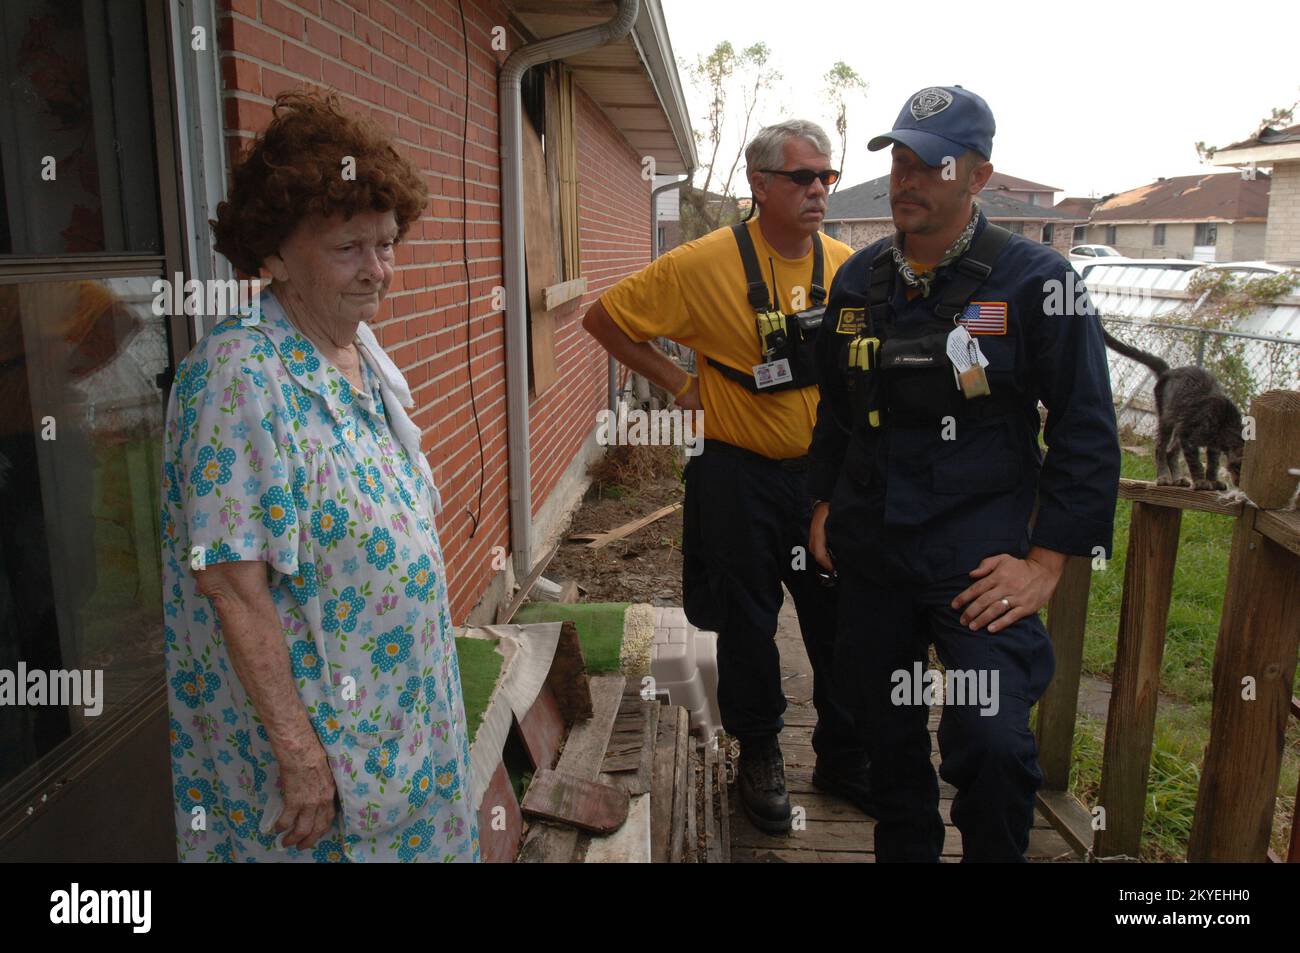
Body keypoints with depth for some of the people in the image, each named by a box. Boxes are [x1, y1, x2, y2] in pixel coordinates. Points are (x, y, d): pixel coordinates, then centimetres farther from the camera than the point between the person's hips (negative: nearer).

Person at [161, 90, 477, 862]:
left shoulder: (365, 351, 2)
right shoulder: (239, 373, -22)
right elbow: (234, 586, -23)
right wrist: (298, 752, -21)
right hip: (319, 724, -7)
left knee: (412, 834, 22)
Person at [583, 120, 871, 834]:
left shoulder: (845, 264, 1)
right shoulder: (707, 264, -13)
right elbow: (605, 318, -6)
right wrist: (678, 383, -8)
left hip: (825, 472, 4)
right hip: (739, 477, -4)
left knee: (840, 620, 13)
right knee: (748, 625, 11)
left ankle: (843, 758, 34)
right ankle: (758, 754, 34)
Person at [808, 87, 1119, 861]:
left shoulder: (1034, 279, -8)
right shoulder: (860, 280, 7)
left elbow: (1087, 429, -8)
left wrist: (1047, 560, -12)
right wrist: (826, 503, 15)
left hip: (979, 555, -5)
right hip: (868, 545, 5)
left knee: (991, 741, -14)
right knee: (883, 724, 16)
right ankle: (903, 848, 39)